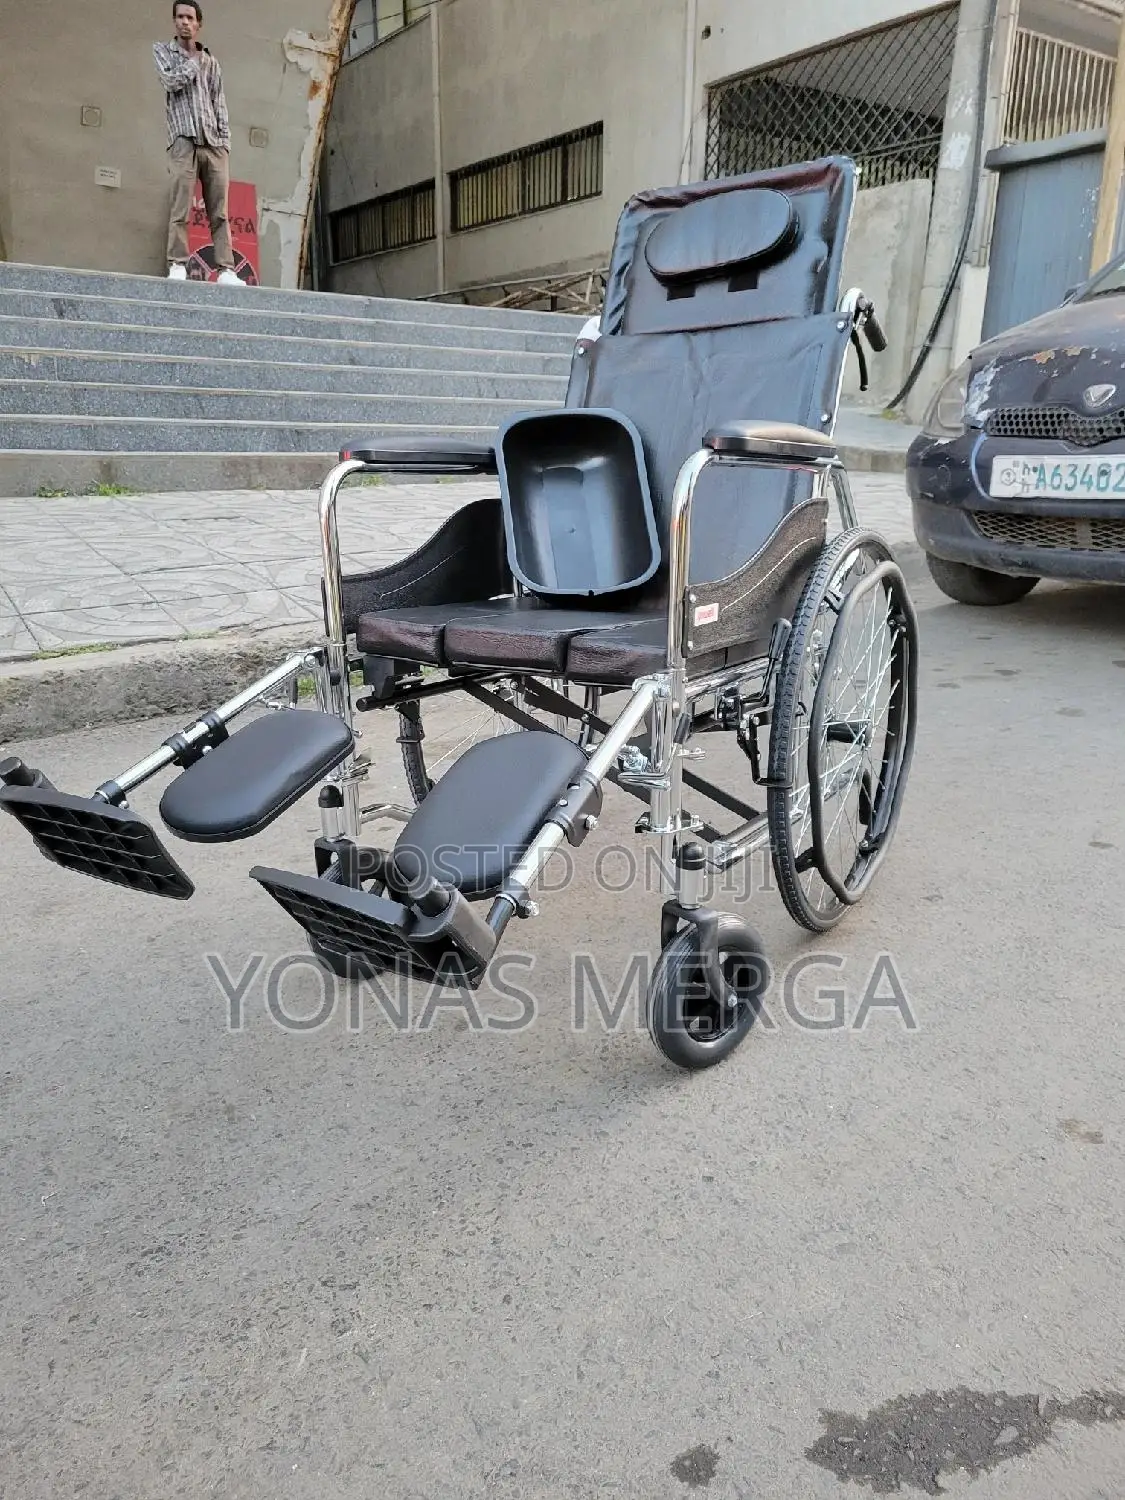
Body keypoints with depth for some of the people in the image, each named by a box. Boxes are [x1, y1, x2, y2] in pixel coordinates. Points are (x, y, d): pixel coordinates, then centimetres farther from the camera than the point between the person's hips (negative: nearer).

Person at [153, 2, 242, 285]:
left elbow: (220, 105, 16)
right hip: (184, 140, -2)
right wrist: (194, 58, 8)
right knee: (180, 207, -12)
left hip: (214, 142, 3)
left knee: (220, 211, -4)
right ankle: (177, 265, -14)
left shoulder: (211, 62, 21)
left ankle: (226, 270, -8)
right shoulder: (162, 50, 16)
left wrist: (225, 143, 4)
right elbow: (172, 81, -3)